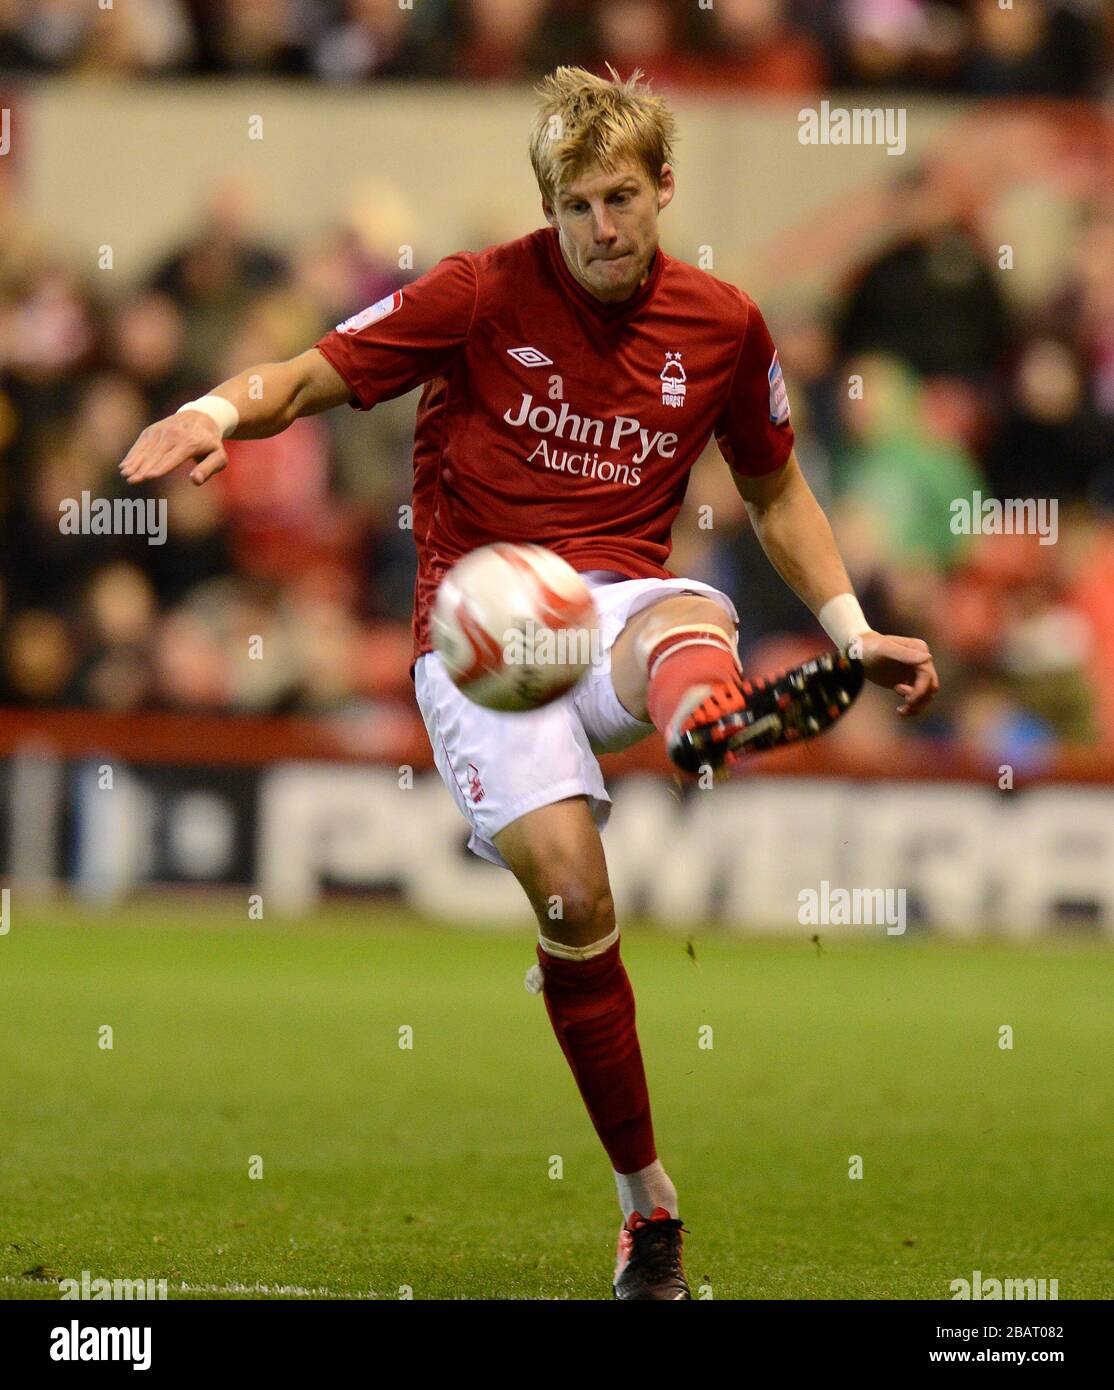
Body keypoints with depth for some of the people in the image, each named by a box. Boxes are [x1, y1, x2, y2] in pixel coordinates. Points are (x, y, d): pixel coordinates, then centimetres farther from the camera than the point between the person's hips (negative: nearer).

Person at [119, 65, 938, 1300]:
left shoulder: (722, 328, 9)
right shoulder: (479, 297, 0)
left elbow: (775, 496, 24)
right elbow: (312, 376, 2)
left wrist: (853, 631, 16)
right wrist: (219, 412, -20)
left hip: (623, 597, 1)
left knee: (682, 620, -39)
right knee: (567, 879, -23)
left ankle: (715, 718, -81)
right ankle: (648, 1207, -10)